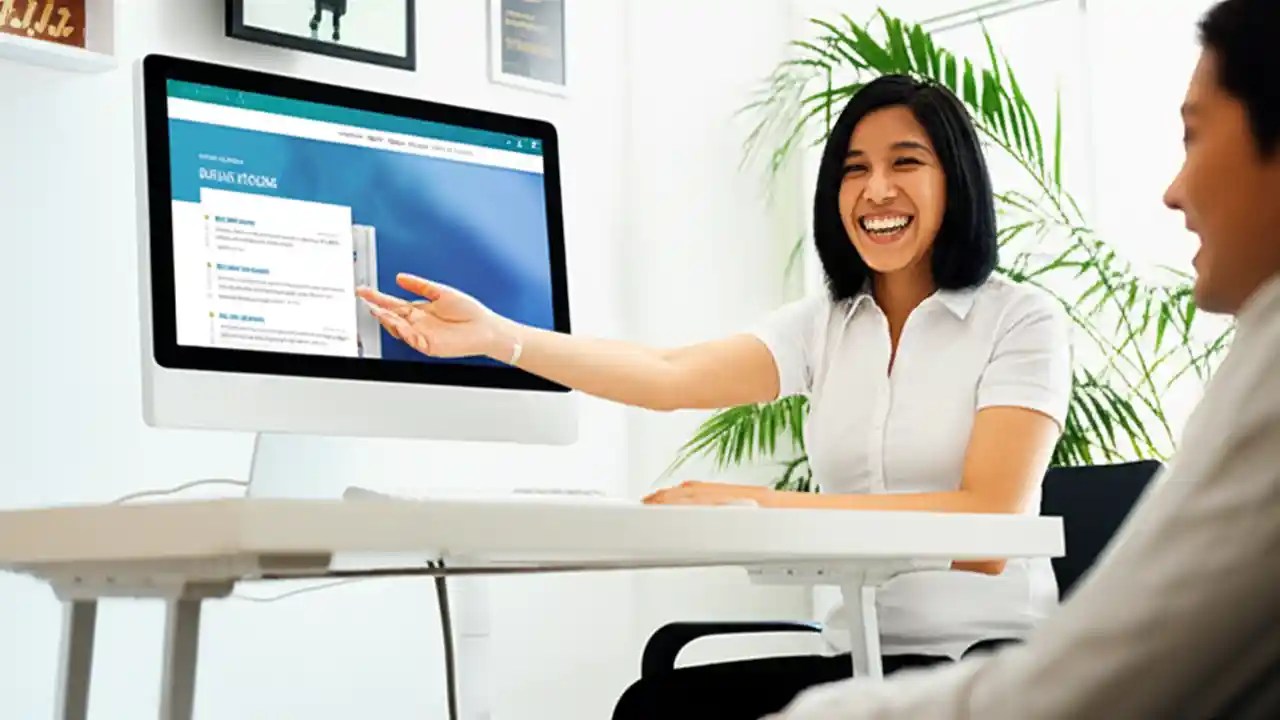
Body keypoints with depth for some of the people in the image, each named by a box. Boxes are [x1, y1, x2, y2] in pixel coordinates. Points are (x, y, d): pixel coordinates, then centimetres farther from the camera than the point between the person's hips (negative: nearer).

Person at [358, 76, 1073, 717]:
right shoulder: (824, 324, 8)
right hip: (861, 658, 5)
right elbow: (671, 376, -8)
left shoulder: (1023, 320, -7)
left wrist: (759, 506, -29)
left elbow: (991, 526, -21)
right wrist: (498, 336, -24)